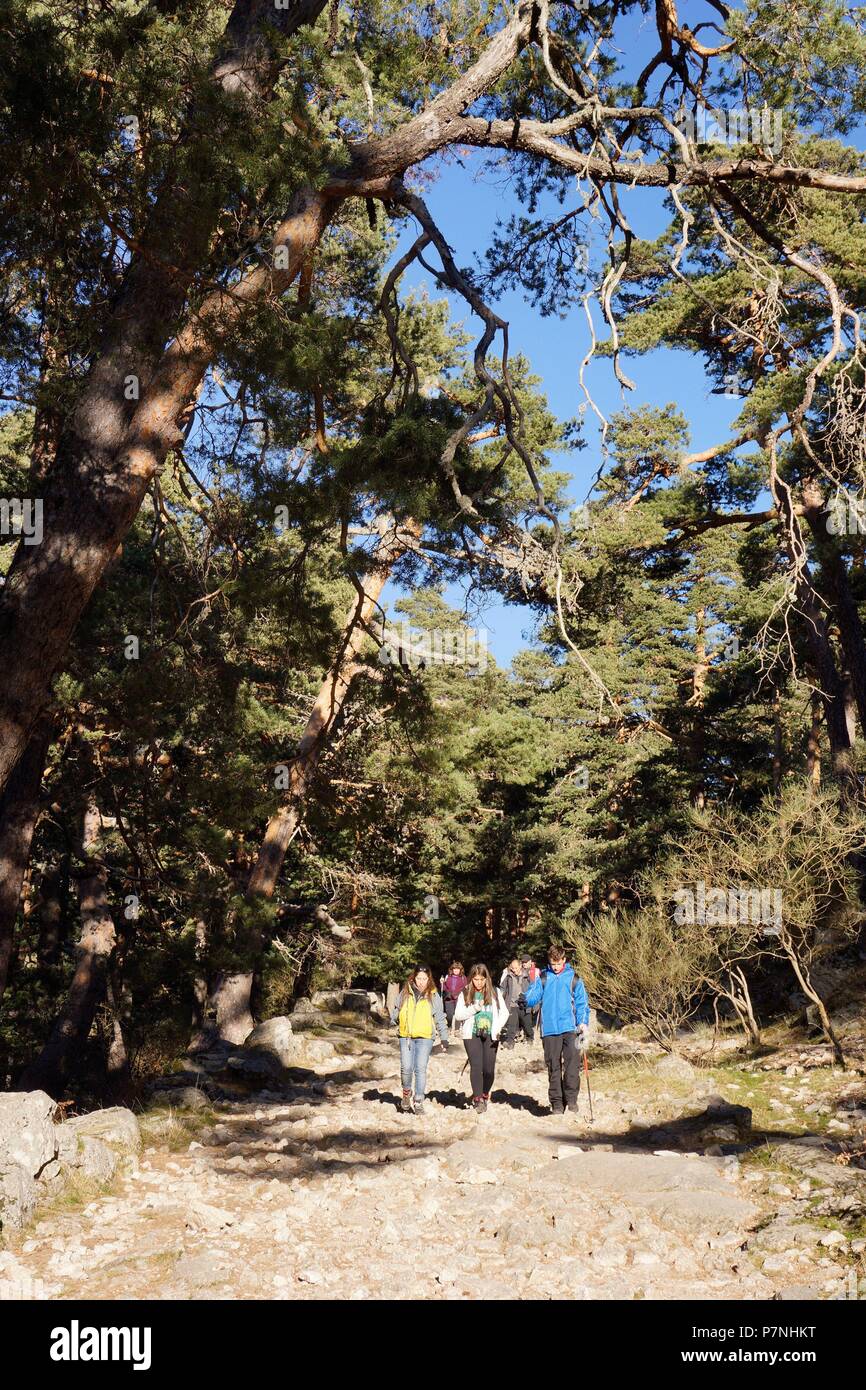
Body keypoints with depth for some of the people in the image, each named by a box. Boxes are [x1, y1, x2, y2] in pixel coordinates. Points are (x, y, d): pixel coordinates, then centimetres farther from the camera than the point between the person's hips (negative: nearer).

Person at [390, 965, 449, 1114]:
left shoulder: (433, 996, 4)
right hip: (406, 1036, 1)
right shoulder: (405, 993, 7)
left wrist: (444, 1039, 6)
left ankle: (419, 1102, 1)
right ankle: (407, 1093, 20)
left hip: (425, 1037, -1)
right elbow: (396, 1010, 18)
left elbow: (440, 1019, 8)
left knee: (420, 1069, -7)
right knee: (406, 1068, -7)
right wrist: (395, 1018, -3)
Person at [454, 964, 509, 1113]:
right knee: (476, 1066, -12)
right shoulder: (465, 994, 4)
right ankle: (478, 1100, -7)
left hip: (490, 1035, 1)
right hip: (472, 1034, -1)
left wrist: (497, 1027, -8)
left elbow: (504, 1012, 8)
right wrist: (474, 1008, -13)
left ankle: (485, 1095, 22)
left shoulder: (495, 992, 7)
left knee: (489, 1068, -2)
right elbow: (457, 1015, -1)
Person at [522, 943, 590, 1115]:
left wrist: (583, 1024, -3)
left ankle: (571, 1099, 3)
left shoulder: (573, 978, 8)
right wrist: (534, 983, -16)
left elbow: (582, 1003, 9)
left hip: (570, 1028, -1)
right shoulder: (543, 978, 7)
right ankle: (556, 1103, 12)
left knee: (572, 1064, -11)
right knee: (553, 1067, 4)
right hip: (549, 1030, 1)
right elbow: (530, 1001, 2)